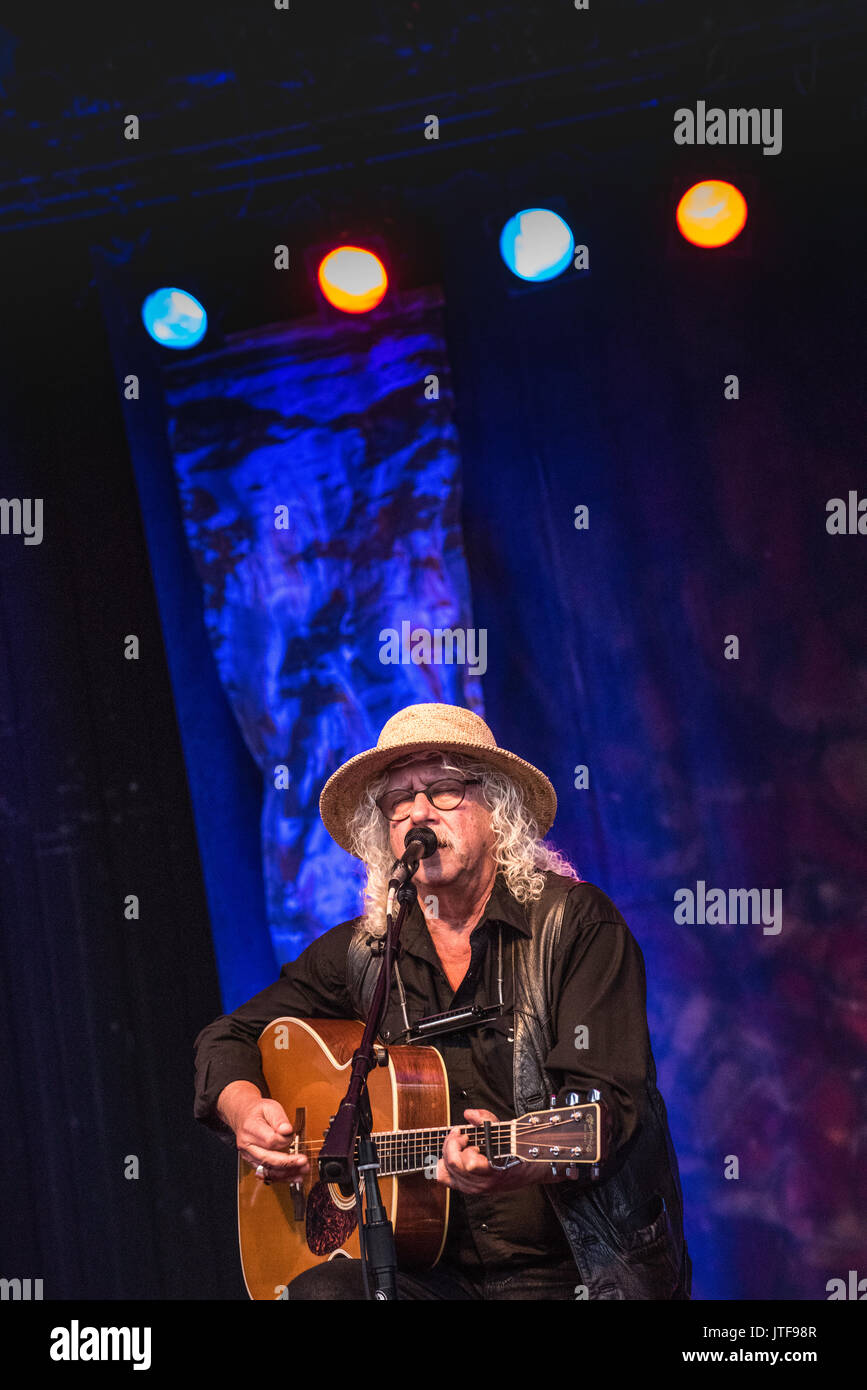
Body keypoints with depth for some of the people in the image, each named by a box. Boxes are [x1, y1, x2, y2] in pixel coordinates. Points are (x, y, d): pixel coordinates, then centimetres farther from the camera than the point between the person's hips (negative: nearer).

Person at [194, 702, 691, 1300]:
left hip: (576, 1267, -3)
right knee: (321, 1289, -28)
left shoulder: (576, 923, -4)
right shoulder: (365, 949, 8)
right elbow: (230, 1037, 20)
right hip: (429, 1267, 3)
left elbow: (607, 1101, -15)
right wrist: (245, 1111, -3)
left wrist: (516, 1165, -35)